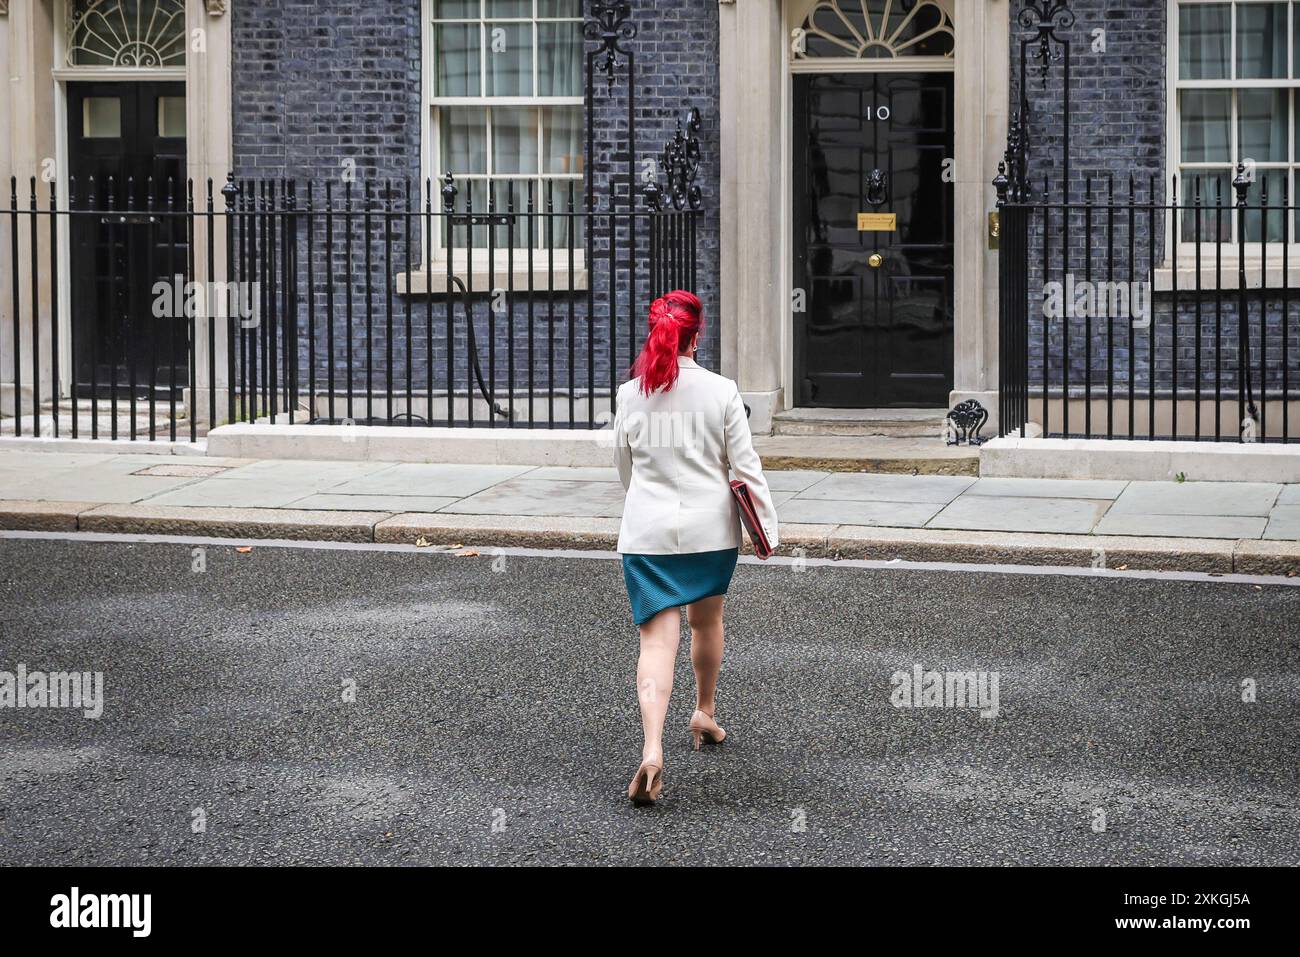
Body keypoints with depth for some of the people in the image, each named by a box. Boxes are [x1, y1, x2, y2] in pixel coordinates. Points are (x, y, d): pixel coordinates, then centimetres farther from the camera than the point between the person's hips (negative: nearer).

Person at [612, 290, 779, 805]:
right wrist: (768, 528, 1)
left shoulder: (630, 394, -2)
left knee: (657, 637, -3)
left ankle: (652, 749, -21)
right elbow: (746, 466, -6)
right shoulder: (721, 392, -8)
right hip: (710, 529, 0)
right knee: (707, 619, 24)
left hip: (647, 531, 0)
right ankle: (705, 712, 45)